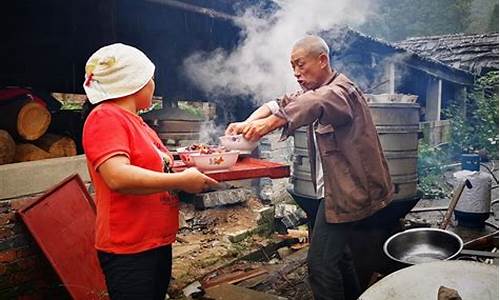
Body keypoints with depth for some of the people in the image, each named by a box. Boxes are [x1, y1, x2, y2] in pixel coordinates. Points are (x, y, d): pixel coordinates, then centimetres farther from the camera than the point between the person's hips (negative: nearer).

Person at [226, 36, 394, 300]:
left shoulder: (340, 89, -15)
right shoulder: (316, 91, 14)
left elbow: (315, 103, -38)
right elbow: (281, 103, 3)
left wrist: (270, 121, -52)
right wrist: (246, 124, -15)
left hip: (347, 189, -10)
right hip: (337, 187, 10)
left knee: (321, 261, -10)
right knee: (337, 250, 23)